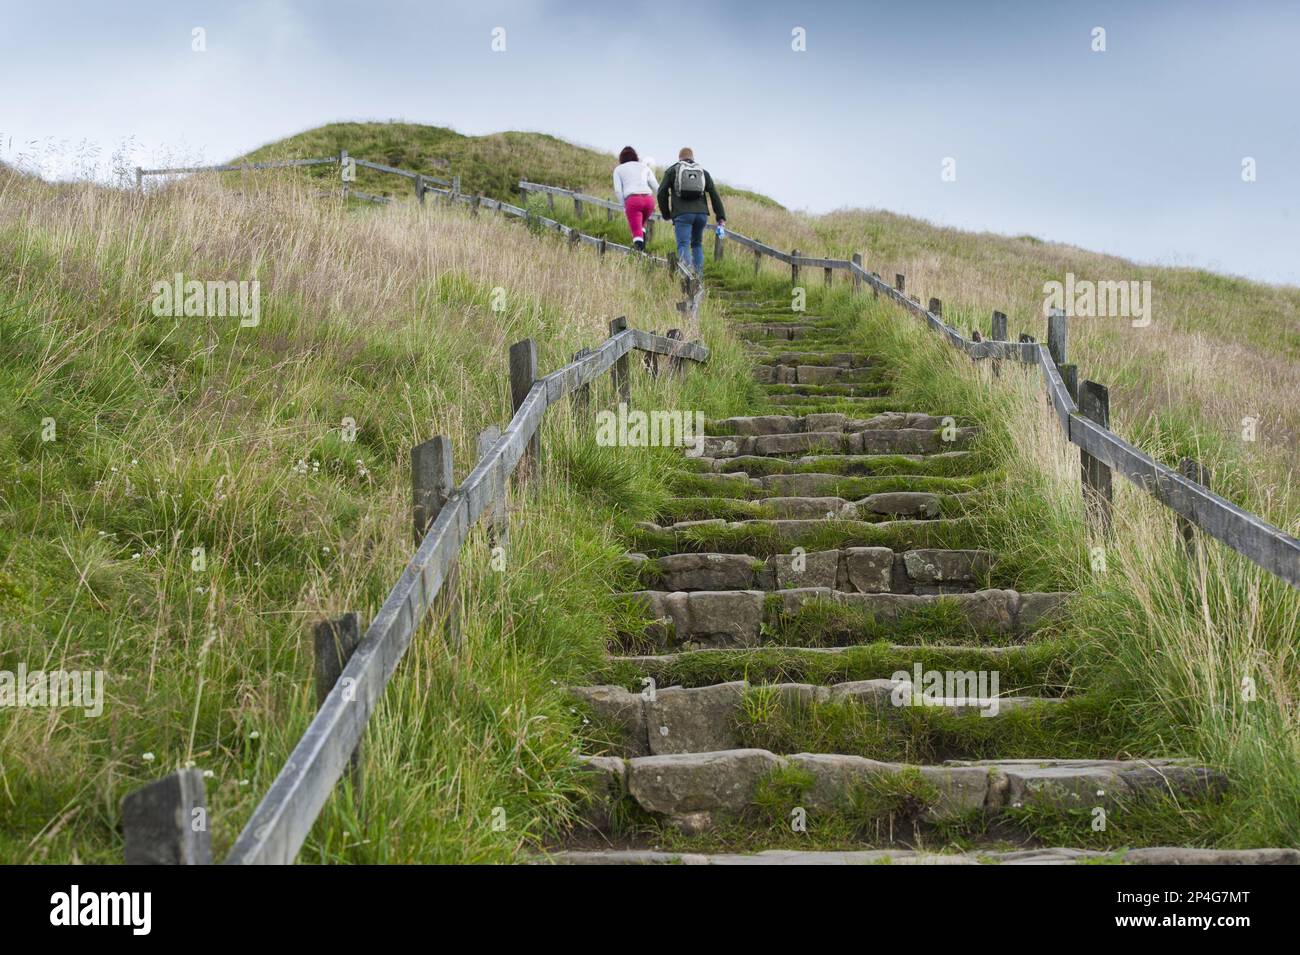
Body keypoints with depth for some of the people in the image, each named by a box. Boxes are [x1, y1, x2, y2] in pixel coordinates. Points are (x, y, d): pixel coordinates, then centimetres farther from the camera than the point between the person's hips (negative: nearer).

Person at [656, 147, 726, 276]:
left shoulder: (672, 170, 14)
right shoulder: (703, 171, 21)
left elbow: (662, 193, 6)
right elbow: (714, 194, 11)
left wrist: (666, 214, 16)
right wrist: (721, 217, 8)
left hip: (682, 214, -3)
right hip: (701, 213, 3)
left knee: (683, 245, -9)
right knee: (697, 244, 19)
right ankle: (699, 274, 11)